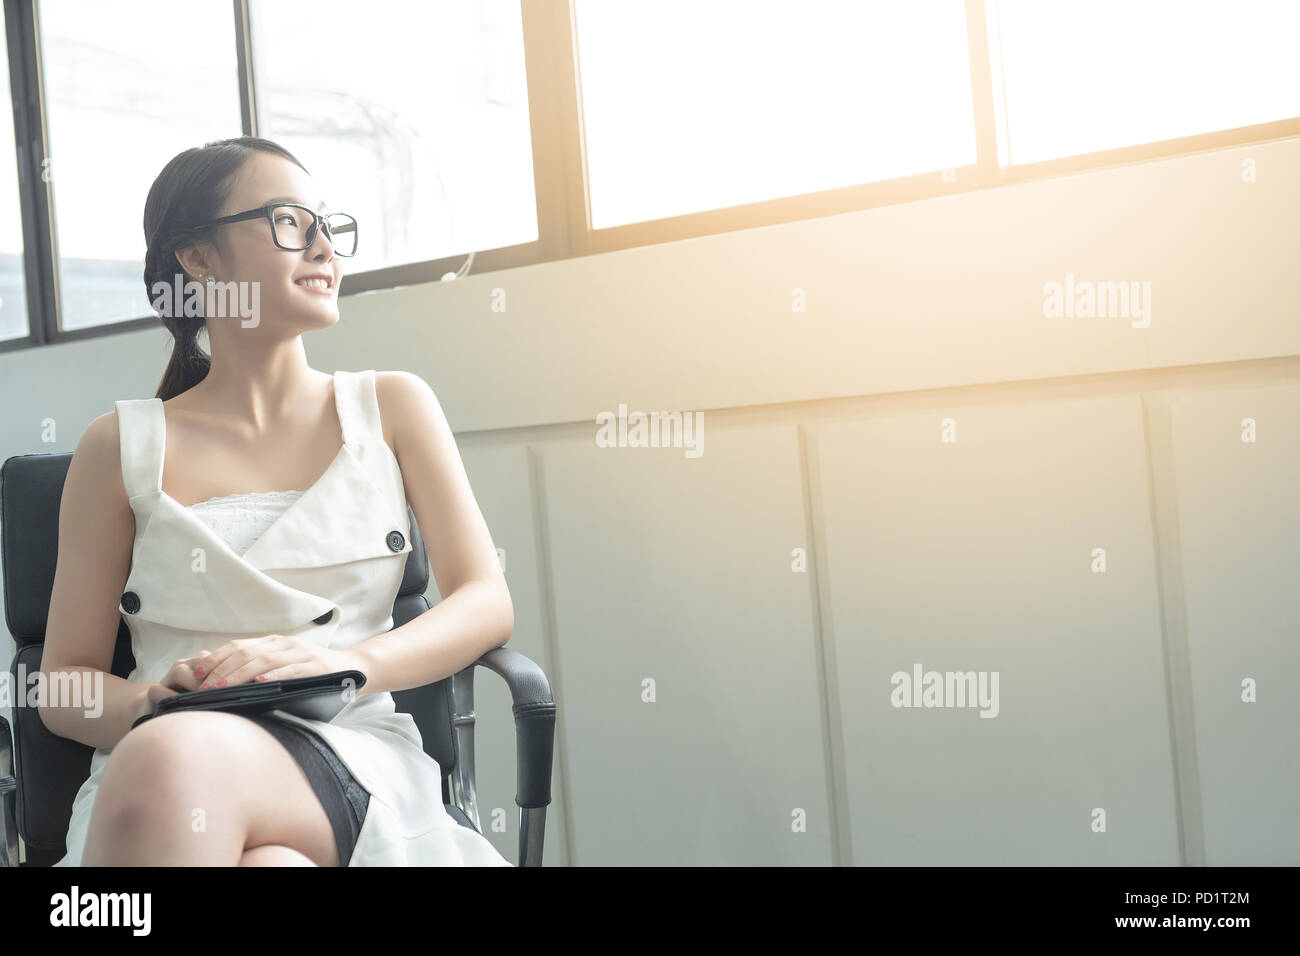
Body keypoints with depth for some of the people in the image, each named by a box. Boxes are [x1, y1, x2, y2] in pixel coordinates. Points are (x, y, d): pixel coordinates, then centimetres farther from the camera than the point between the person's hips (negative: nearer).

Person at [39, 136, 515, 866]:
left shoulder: (391, 407, 13)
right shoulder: (122, 446, 10)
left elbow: (488, 603, 4)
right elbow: (65, 687, 10)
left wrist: (348, 662, -15)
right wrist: (148, 702, -15)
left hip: (352, 759, 0)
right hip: (147, 775, 0)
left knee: (176, 759, -34)